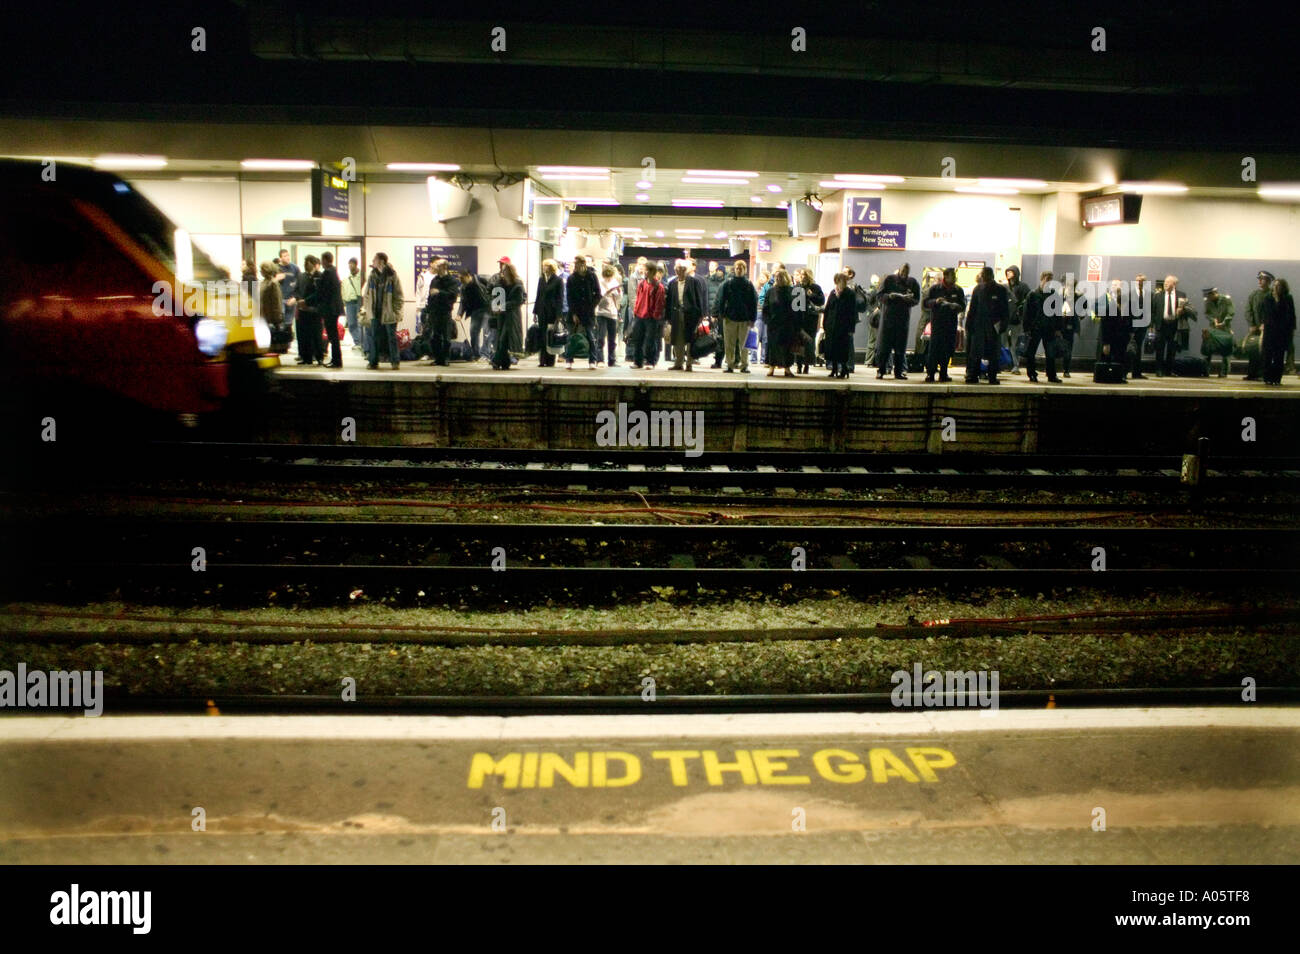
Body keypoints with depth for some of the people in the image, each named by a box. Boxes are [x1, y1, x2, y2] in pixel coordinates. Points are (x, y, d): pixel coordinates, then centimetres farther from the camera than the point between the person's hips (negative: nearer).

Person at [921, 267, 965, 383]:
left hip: (951, 322, 3)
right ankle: (930, 373, -6)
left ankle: (943, 373, 11)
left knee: (948, 349, 2)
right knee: (934, 347, -9)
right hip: (937, 321, -3)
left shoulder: (958, 290, 10)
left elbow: (963, 306, 8)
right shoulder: (935, 288, 3)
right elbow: (925, 303, 2)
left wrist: (956, 306, -14)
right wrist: (935, 301, -17)